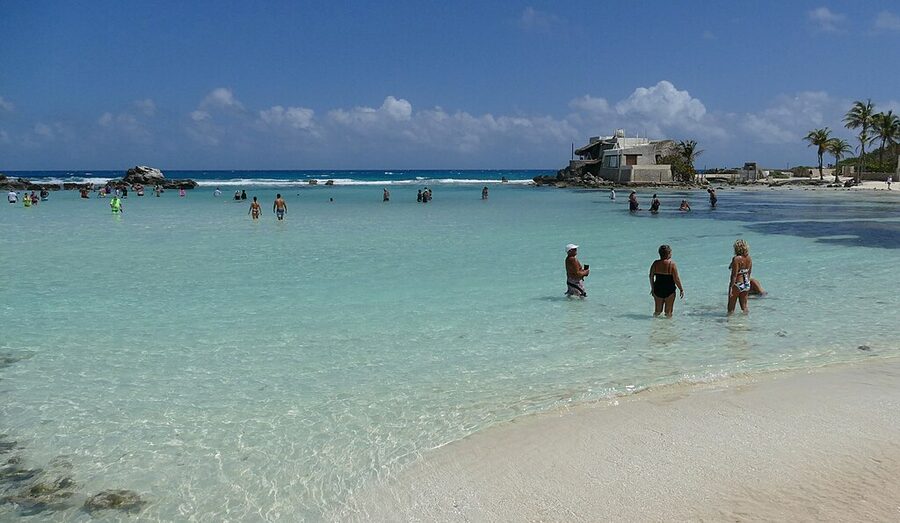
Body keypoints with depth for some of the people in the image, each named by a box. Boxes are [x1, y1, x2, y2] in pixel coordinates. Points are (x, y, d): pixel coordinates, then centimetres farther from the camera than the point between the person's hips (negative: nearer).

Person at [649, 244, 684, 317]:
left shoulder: (655, 263, -2)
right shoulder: (672, 264, -14)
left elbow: (651, 276, 4)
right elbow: (676, 279, -13)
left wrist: (652, 288, 17)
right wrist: (681, 290, -1)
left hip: (657, 290, 4)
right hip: (669, 290, -4)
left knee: (657, 310, 17)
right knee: (668, 311, 9)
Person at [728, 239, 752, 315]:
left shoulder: (736, 259, -19)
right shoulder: (749, 258, 3)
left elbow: (734, 275, -21)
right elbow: (749, 272, 13)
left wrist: (731, 287, -18)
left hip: (737, 284, -7)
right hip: (746, 284, 7)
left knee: (731, 309, 3)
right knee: (744, 307, 18)